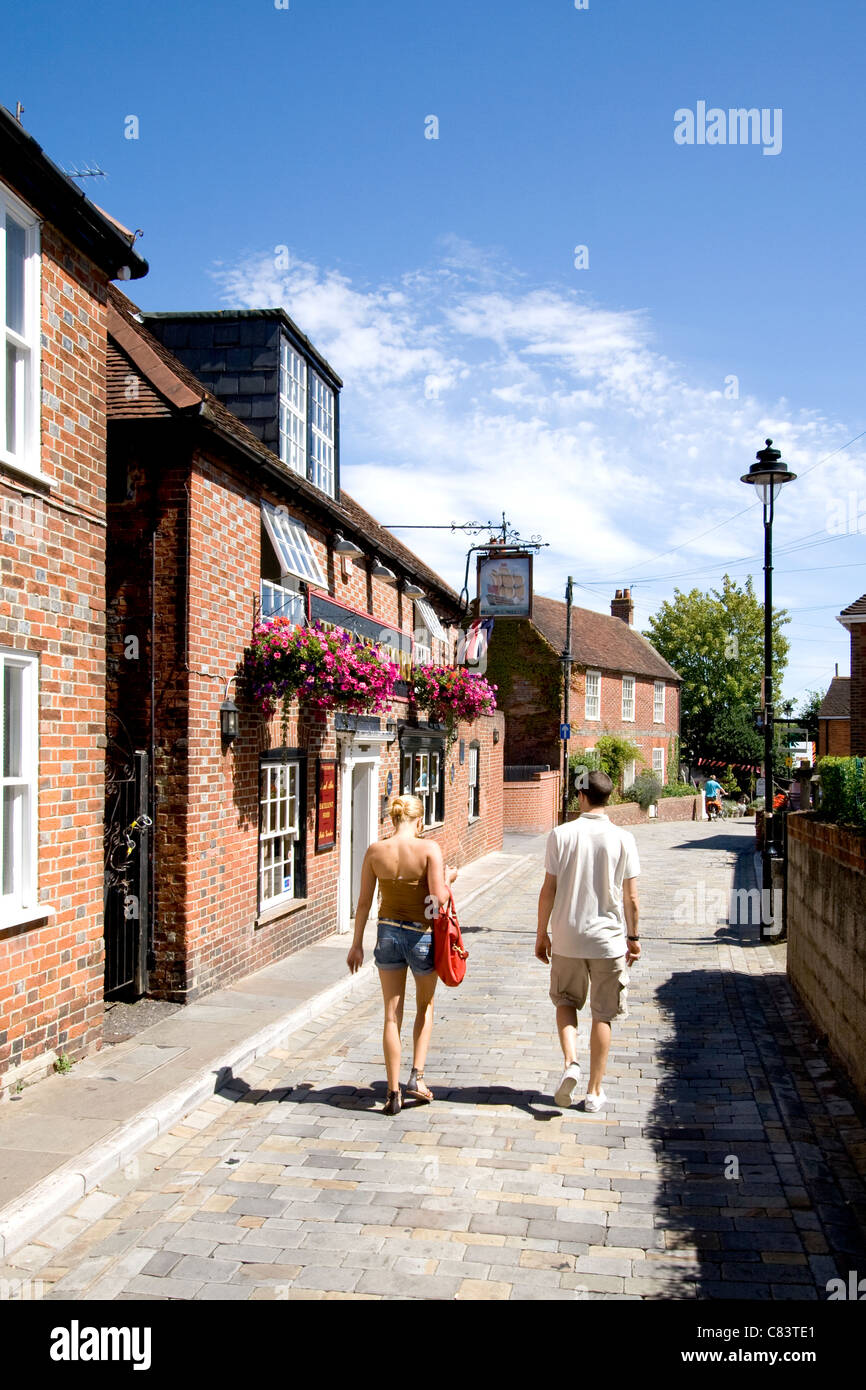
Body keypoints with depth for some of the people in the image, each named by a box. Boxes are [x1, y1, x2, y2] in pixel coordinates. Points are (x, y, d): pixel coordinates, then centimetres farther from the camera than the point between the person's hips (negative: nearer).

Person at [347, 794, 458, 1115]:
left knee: (392, 1014, 11)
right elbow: (438, 897, -20)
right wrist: (449, 878, 1)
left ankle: (394, 1092, 14)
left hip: (388, 933, 2)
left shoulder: (375, 851, -4)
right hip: (422, 935, -2)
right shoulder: (429, 849, -15)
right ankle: (417, 1075, 12)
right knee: (425, 1006, 22)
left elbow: (364, 901, 1)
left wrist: (357, 944, 9)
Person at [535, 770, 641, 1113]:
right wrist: (633, 937, 10)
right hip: (608, 937, 0)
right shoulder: (622, 839, -6)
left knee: (565, 1001, 21)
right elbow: (631, 898, -4)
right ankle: (594, 1091, 16)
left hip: (567, 936, 0)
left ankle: (570, 1062, -1)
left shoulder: (561, 835, -6)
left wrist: (541, 933, 7)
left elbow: (548, 890, -4)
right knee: (602, 1015, 11)